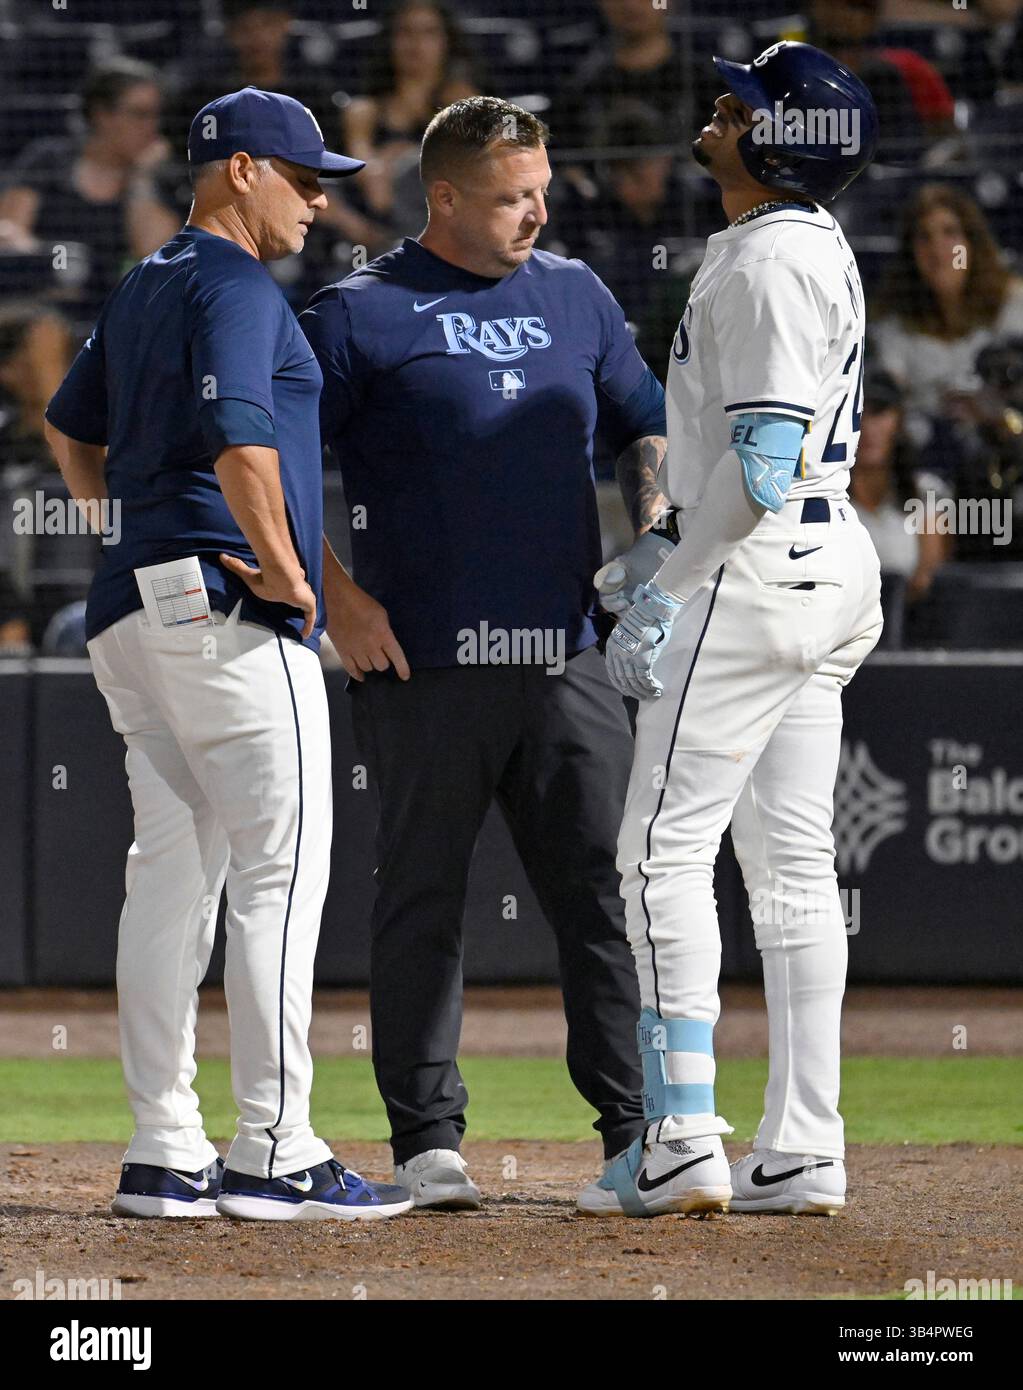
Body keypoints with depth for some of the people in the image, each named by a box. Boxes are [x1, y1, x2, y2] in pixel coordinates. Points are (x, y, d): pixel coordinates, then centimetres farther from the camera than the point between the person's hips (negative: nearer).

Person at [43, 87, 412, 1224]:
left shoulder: (142, 289, 19)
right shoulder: (235, 289, -11)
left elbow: (70, 426, 32)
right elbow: (240, 443, -26)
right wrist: (287, 573, -16)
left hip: (134, 610, 10)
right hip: (229, 613, -10)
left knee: (171, 873, 9)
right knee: (279, 869, -9)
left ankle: (163, 1154, 8)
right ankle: (272, 1156, -12)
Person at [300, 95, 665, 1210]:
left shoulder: (575, 296, 15)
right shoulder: (361, 314, -1)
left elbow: (645, 428, 25)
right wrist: (338, 597, -10)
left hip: (568, 656, 4)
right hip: (425, 660, -4)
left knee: (604, 888, 2)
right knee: (423, 898, 2)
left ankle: (636, 1128, 6)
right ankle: (426, 1138, 7)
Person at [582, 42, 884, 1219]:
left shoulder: (768, 262, -16)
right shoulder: (814, 245, 16)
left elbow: (762, 463, -23)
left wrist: (666, 593, -18)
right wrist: (668, 580, 22)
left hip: (759, 571, -10)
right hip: (829, 564, 10)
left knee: (665, 846, -7)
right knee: (791, 857, 9)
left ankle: (683, 1146, -12)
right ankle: (802, 1153, 8)